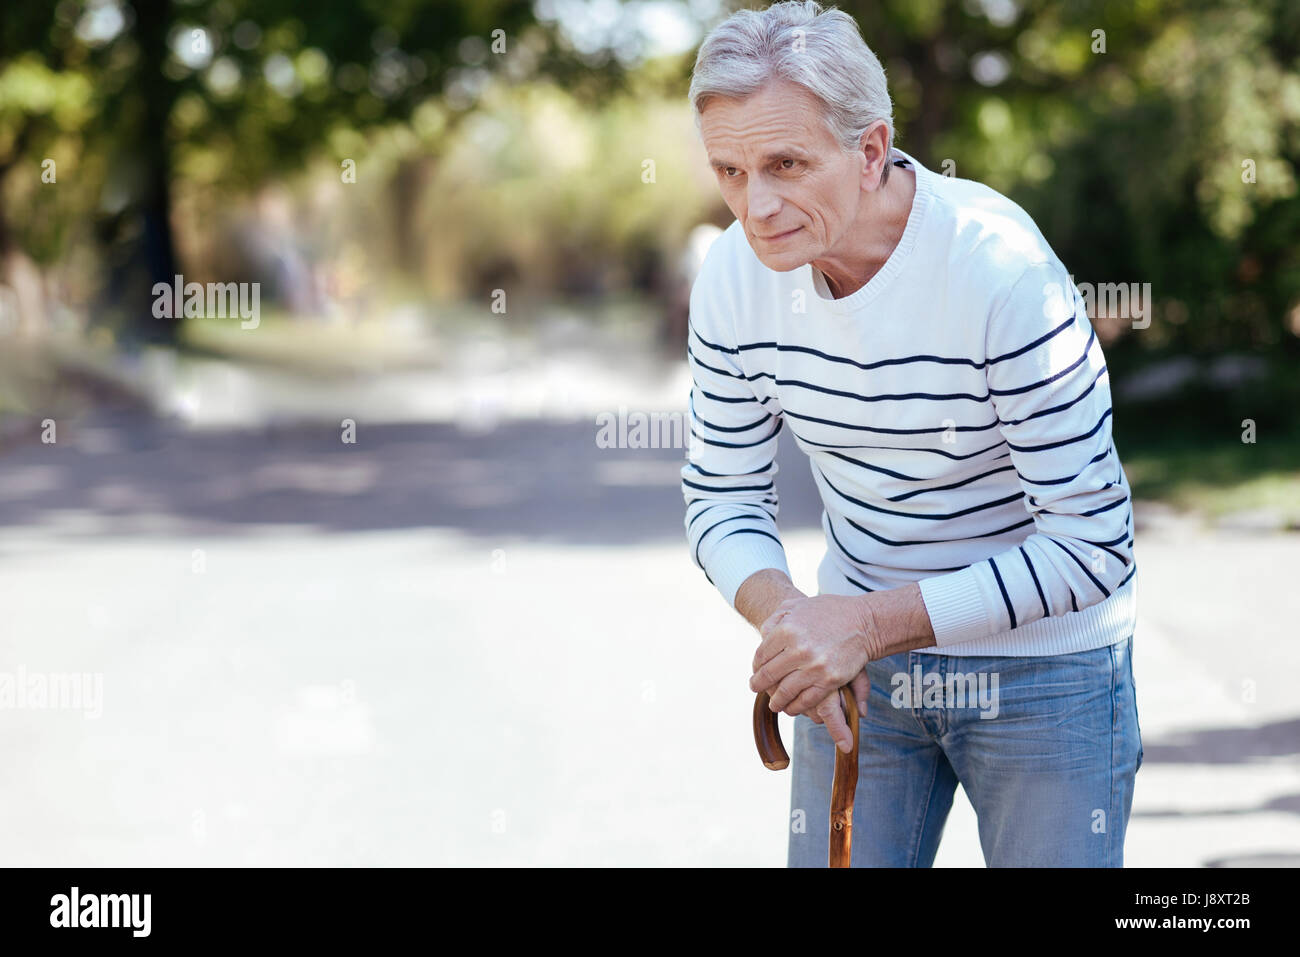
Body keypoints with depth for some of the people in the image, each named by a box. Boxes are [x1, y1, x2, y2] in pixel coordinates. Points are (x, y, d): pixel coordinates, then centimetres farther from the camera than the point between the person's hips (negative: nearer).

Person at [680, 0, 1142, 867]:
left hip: (1041, 671, -4)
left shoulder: (1000, 269, -26)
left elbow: (1093, 546, -24)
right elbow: (723, 496, 1)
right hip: (863, 653, 4)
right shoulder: (736, 275, -10)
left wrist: (870, 621, -29)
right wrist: (782, 613, -21)